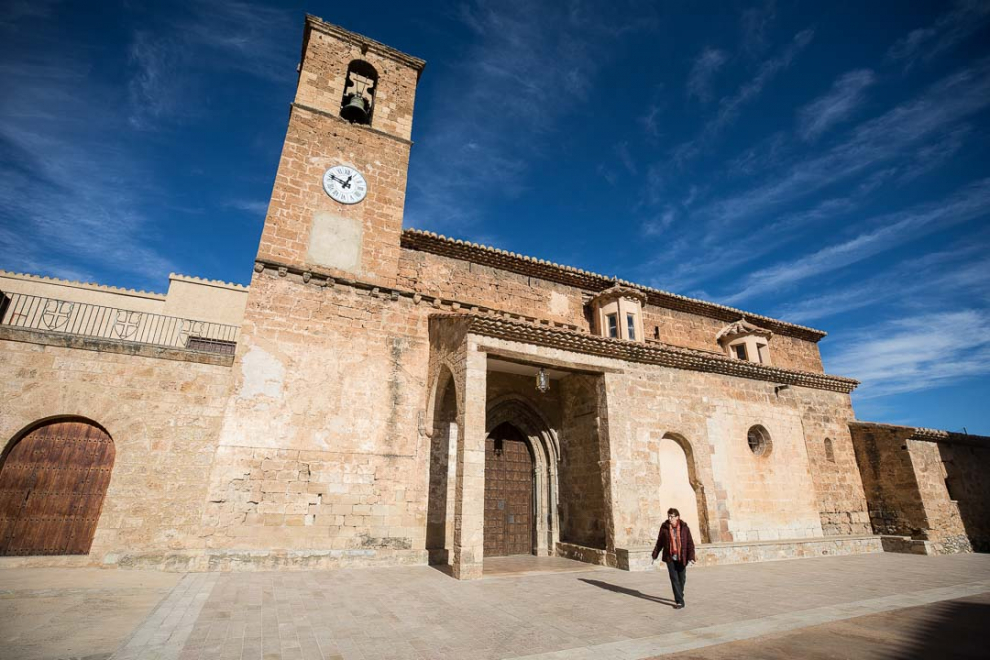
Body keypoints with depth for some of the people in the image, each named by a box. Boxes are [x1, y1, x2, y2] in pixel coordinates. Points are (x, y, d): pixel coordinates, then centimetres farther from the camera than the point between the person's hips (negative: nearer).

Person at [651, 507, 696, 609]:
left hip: (681, 558, 0)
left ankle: (679, 596, 37)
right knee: (674, 579, -3)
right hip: (670, 557, 0)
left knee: (682, 579, 13)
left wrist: (691, 557, -16)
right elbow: (659, 542, 4)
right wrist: (655, 554, 7)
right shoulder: (664, 527, -3)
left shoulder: (684, 527, -5)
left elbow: (690, 543, -6)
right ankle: (679, 601, 4)